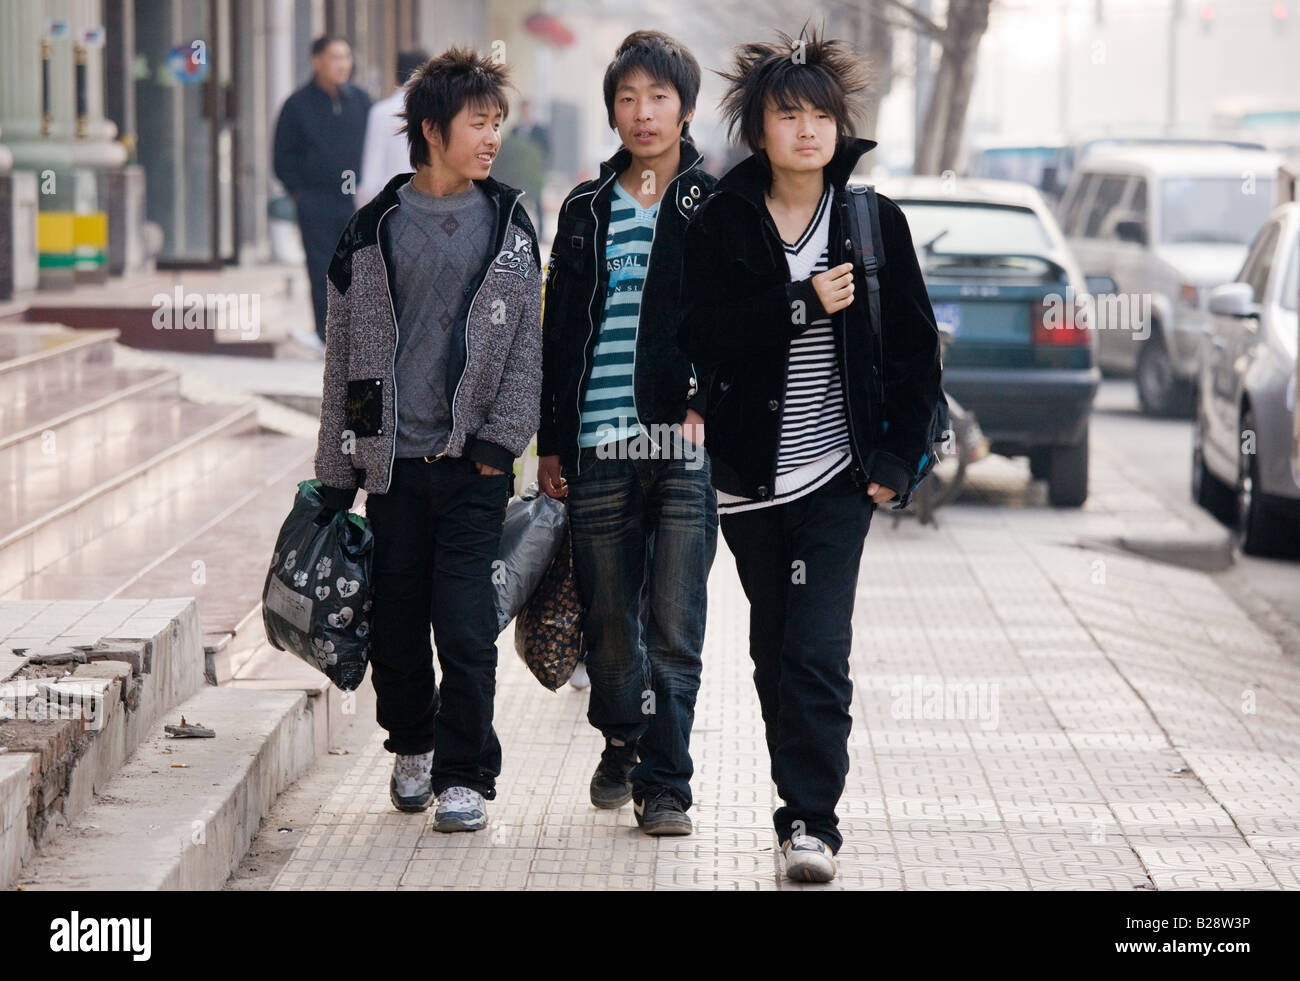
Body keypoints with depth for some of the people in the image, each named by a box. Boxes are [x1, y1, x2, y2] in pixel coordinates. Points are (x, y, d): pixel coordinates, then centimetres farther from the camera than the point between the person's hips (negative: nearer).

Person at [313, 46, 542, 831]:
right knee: (396, 621, 6)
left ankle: (464, 775, 2)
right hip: (392, 461, 1)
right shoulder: (375, 230, 5)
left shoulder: (509, 228, 6)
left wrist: (501, 443, -5)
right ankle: (412, 745, 30)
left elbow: (528, 346, 6)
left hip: (472, 465, -1)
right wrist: (336, 471, 8)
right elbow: (346, 353, 9)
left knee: (467, 626, -8)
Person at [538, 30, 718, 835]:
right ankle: (622, 747, 32)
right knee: (609, 624, 9)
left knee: (674, 629, -6)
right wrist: (550, 441, 13)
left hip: (685, 444, -3)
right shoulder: (587, 210, 13)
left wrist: (710, 402, -16)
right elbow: (561, 330, 16)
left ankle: (665, 783, 1)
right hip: (600, 445, 3)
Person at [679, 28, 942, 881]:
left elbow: (916, 348, 5)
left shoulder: (873, 221, 1)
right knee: (775, 650, 12)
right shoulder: (721, 225, 1)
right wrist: (804, 305, -20)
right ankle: (806, 803, 25)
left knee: (817, 651, -12)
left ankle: (812, 820, -11)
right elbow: (706, 340, -10)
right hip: (752, 475, 2)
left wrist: (900, 457, -1)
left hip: (838, 473, -2)